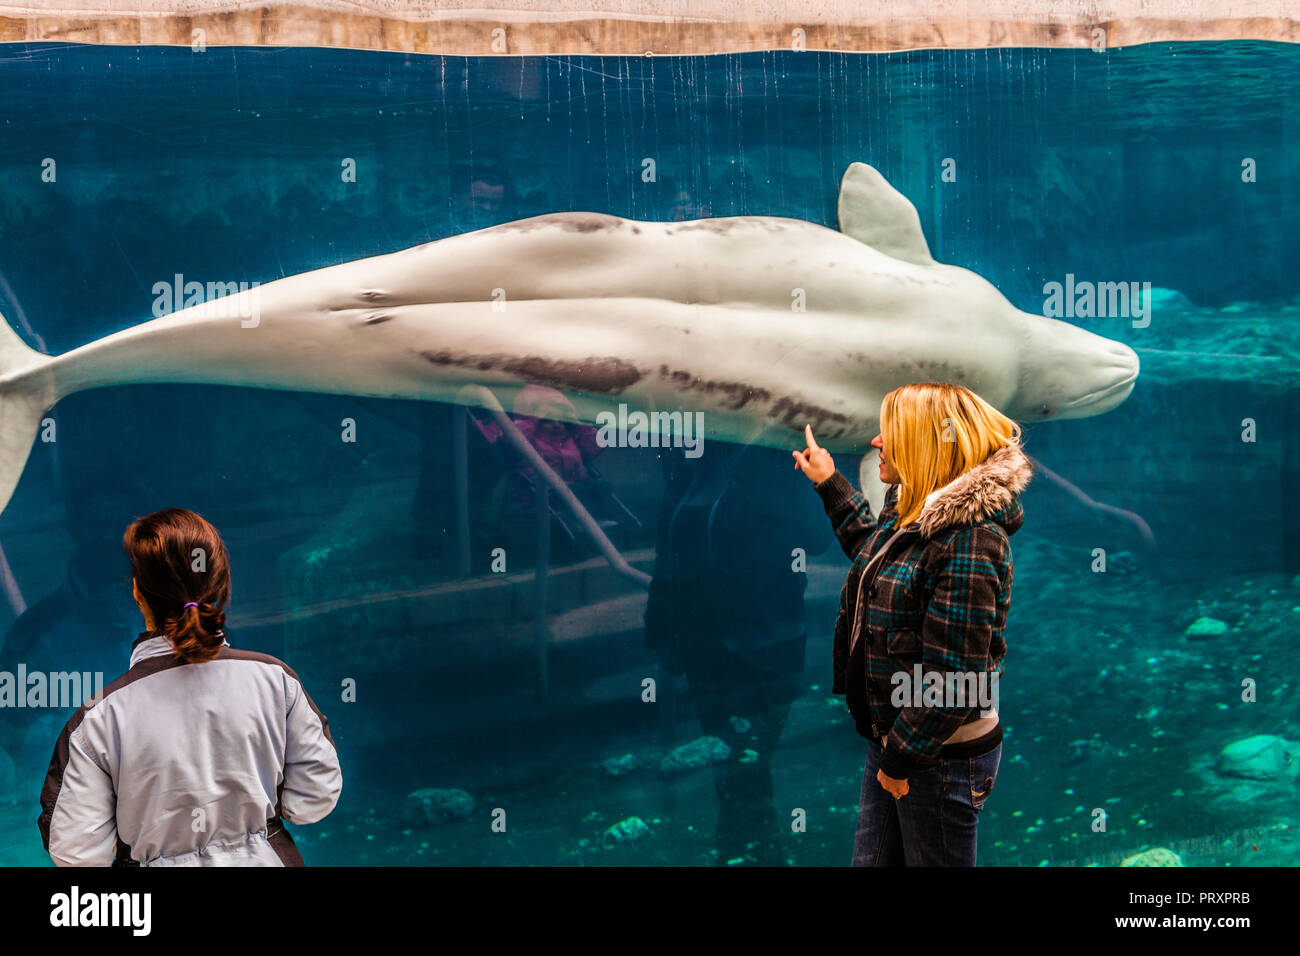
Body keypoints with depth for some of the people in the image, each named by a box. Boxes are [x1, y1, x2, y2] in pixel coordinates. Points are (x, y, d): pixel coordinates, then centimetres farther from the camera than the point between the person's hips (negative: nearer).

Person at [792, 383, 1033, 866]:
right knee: (871, 859, 17)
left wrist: (902, 758, -19)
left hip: (942, 754, -9)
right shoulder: (910, 511, 6)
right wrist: (829, 483, 34)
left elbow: (951, 677, -25)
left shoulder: (969, 540, -24)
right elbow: (875, 552, 34)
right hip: (891, 736, 9)